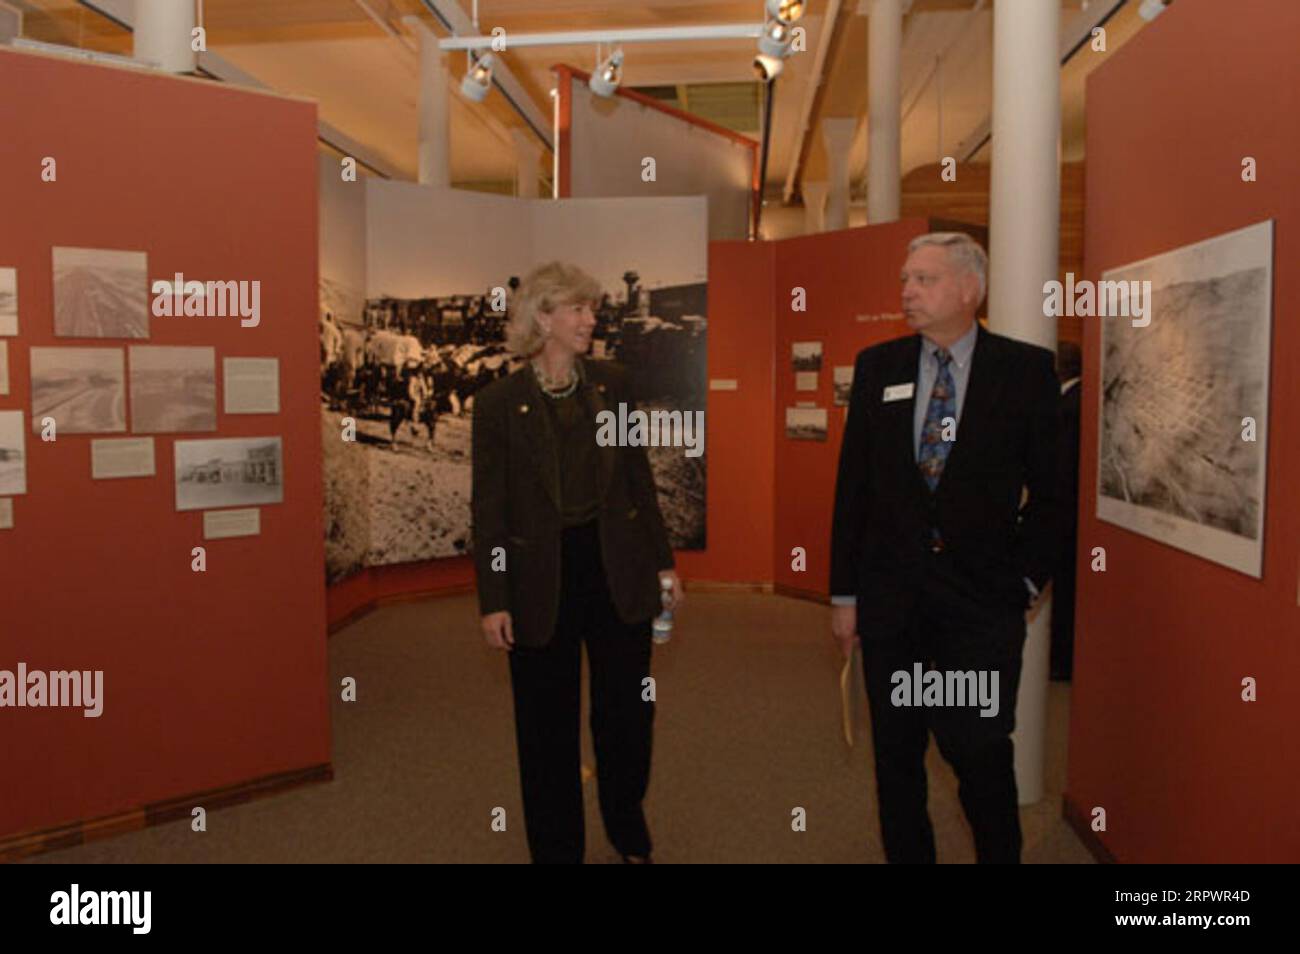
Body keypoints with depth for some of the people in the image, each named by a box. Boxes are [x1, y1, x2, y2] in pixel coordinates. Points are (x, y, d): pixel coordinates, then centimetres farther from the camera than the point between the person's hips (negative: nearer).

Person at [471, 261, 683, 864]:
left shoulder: (611, 383, 3)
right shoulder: (500, 402, -6)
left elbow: (639, 477, 8)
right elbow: (489, 508, -4)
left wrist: (662, 562, 8)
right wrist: (492, 601, -6)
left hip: (616, 566, 3)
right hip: (540, 577, -2)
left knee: (629, 708, 13)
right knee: (548, 723, 10)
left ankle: (628, 831, 39)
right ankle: (556, 847, 32)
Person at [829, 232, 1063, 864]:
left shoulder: (1027, 369, -2)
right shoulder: (876, 367, 4)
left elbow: (1050, 488, 3)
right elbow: (851, 485, 5)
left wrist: (1027, 579, -2)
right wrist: (843, 592, 4)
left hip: (983, 598, -2)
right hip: (890, 593, 3)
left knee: (981, 753, 1)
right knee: (896, 753, 13)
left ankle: (1000, 854, 26)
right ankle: (907, 855, 32)